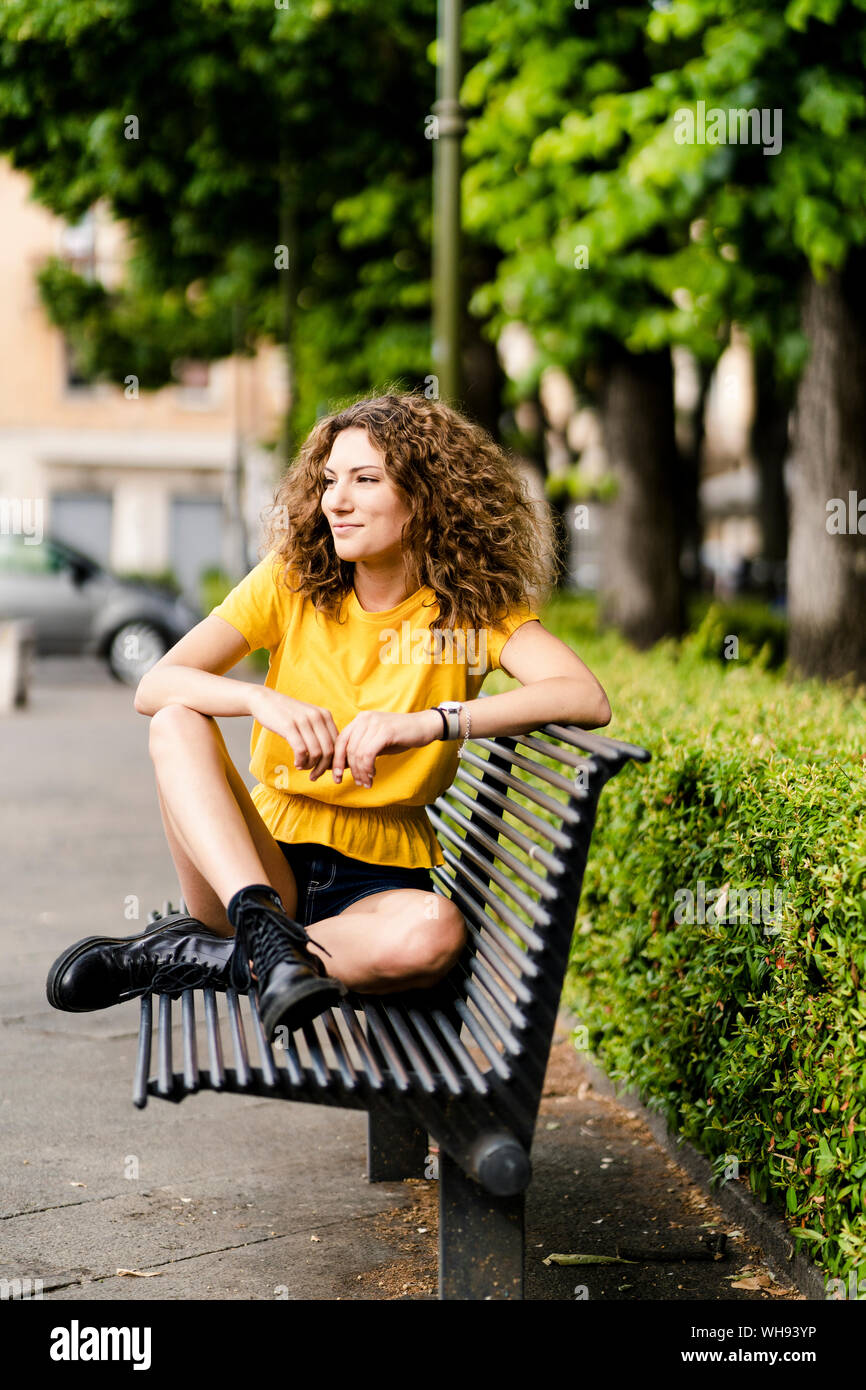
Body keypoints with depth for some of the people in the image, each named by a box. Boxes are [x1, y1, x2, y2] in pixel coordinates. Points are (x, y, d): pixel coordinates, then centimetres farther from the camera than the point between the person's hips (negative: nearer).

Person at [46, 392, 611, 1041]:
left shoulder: (475, 606, -4)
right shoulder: (291, 580, 1)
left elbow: (588, 700, -22)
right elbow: (154, 687, -8)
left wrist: (427, 722, -33)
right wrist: (264, 700, -29)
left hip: (379, 880, -1)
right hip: (266, 859, 2)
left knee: (435, 936, -36)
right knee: (178, 725, -23)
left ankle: (194, 955, -20)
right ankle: (264, 929, -37)